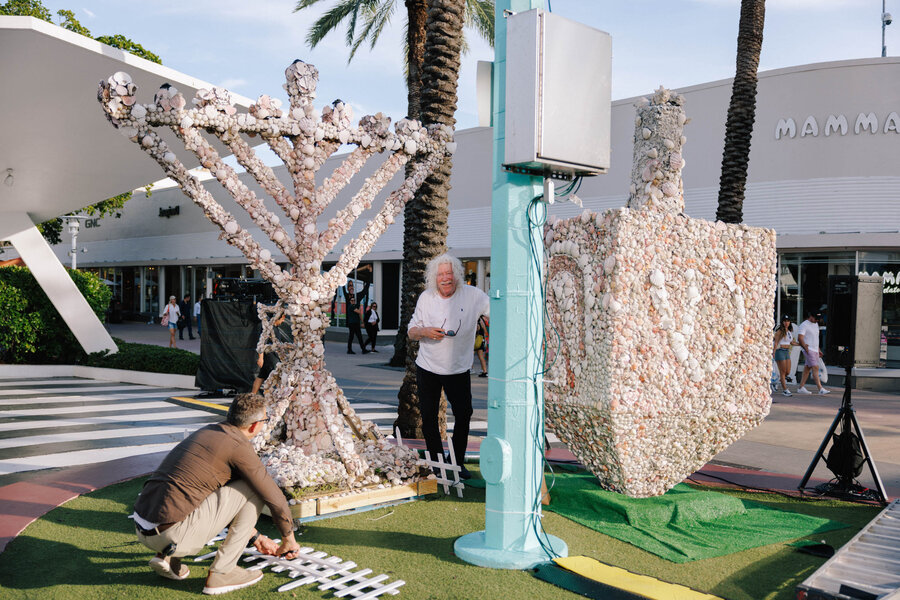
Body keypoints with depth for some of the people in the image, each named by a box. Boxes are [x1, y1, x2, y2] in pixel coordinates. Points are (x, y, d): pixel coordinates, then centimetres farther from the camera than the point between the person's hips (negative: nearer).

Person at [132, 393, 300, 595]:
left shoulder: (206, 432, 19)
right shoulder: (240, 446, -7)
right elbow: (274, 498, -1)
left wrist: (255, 537, 37)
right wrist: (289, 540, 18)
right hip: (174, 535, -9)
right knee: (254, 488, 0)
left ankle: (166, 557, 17)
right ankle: (221, 573, 4)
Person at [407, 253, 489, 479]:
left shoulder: (473, 295, -8)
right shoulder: (426, 297, -2)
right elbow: (411, 332, 3)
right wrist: (424, 331, -19)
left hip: (459, 369, -1)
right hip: (427, 368, 1)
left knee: (463, 414, 4)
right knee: (429, 417, 7)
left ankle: (458, 463, 23)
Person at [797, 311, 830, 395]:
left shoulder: (816, 324, 16)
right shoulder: (804, 325, -11)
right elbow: (800, 338, -19)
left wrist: (818, 349, 21)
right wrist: (806, 348, -17)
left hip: (815, 350, 9)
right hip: (809, 350, -9)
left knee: (807, 368, 10)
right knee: (815, 368, -14)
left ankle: (801, 388, 14)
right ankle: (820, 389, -18)